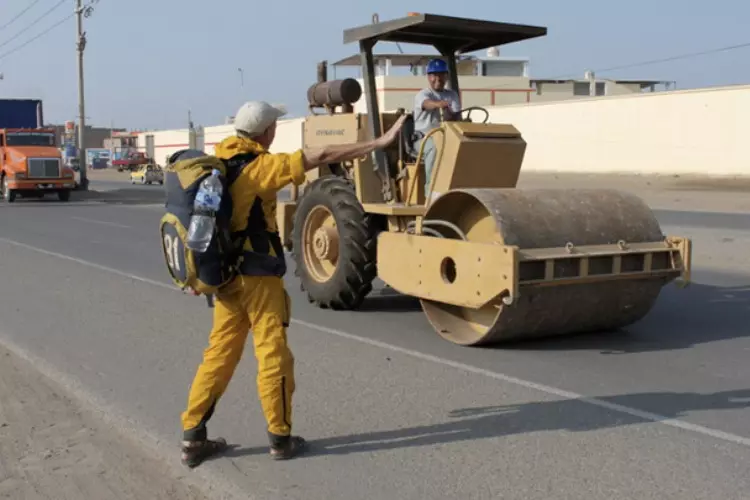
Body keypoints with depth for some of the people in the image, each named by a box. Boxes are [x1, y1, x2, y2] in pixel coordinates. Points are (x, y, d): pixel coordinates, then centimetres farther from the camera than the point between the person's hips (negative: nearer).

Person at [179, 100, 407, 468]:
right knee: (273, 356, 3)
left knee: (219, 354, 13)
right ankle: (280, 437, 13)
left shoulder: (220, 163, 7)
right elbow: (322, 156, -17)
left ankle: (193, 438, 16)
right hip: (258, 276, -8)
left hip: (226, 273, 8)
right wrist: (381, 142, -14)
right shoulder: (260, 166, -15)